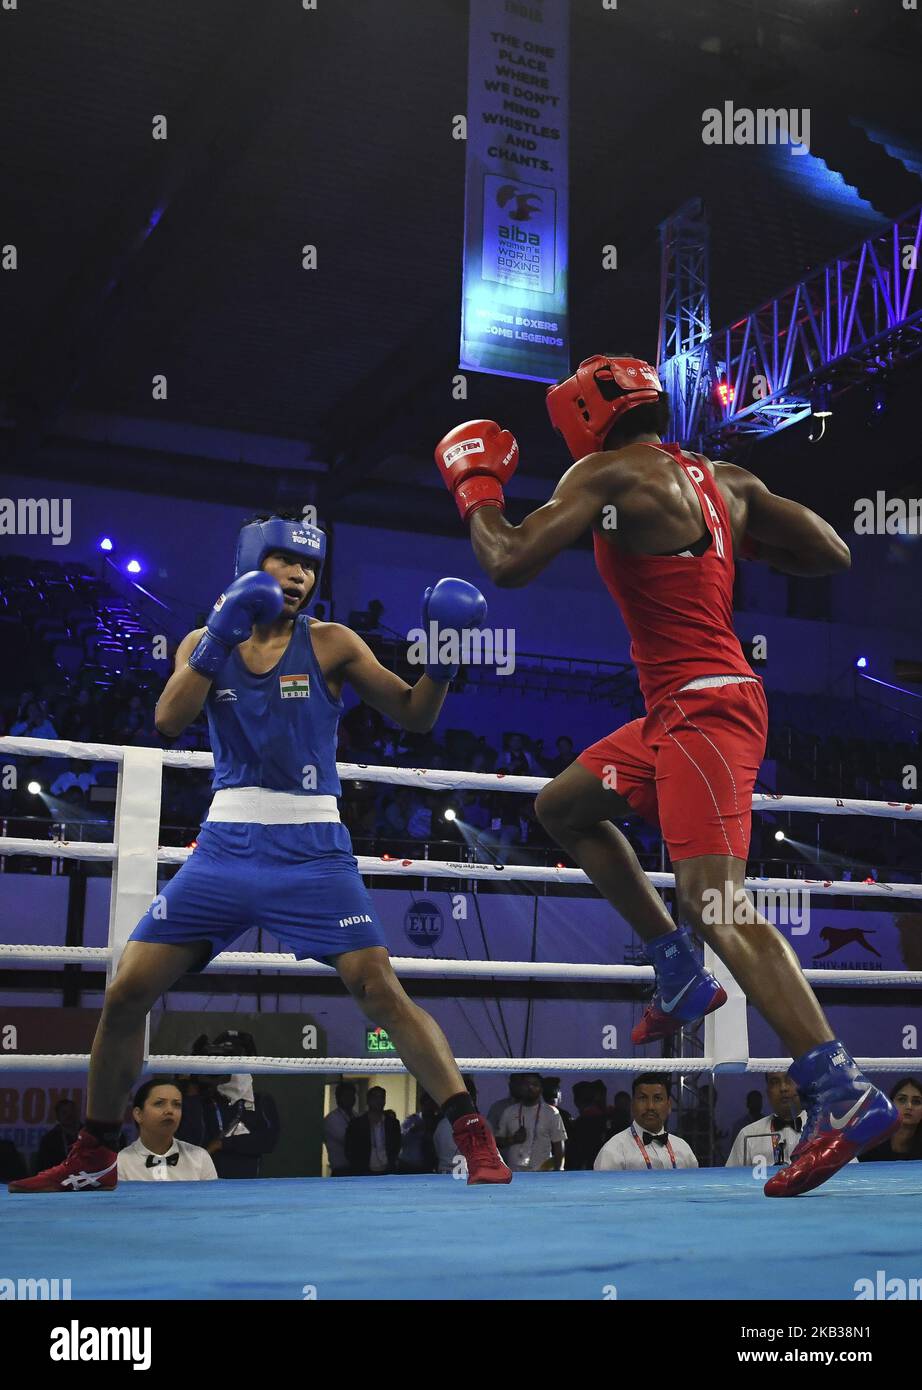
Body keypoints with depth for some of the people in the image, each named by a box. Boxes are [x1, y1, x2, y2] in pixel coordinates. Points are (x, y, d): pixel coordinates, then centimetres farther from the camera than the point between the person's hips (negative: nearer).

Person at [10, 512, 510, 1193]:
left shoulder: (328, 644, 2)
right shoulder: (204, 642, 8)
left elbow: (414, 714, 1)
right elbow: (169, 720, -10)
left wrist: (442, 660, -18)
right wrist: (219, 638, -22)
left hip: (313, 849, -3)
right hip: (225, 846, 3)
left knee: (380, 990, -15)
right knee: (126, 991, 0)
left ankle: (475, 1137, -7)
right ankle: (93, 1156, 18)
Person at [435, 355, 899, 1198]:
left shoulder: (606, 474, -9)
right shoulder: (726, 480, 13)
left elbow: (509, 564, -15)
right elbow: (833, 554, 11)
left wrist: (475, 488, 4)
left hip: (703, 708, -9)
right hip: (680, 711, 9)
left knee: (715, 904, -17)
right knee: (562, 808, 22)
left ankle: (844, 1094, -21)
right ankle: (682, 976, 22)